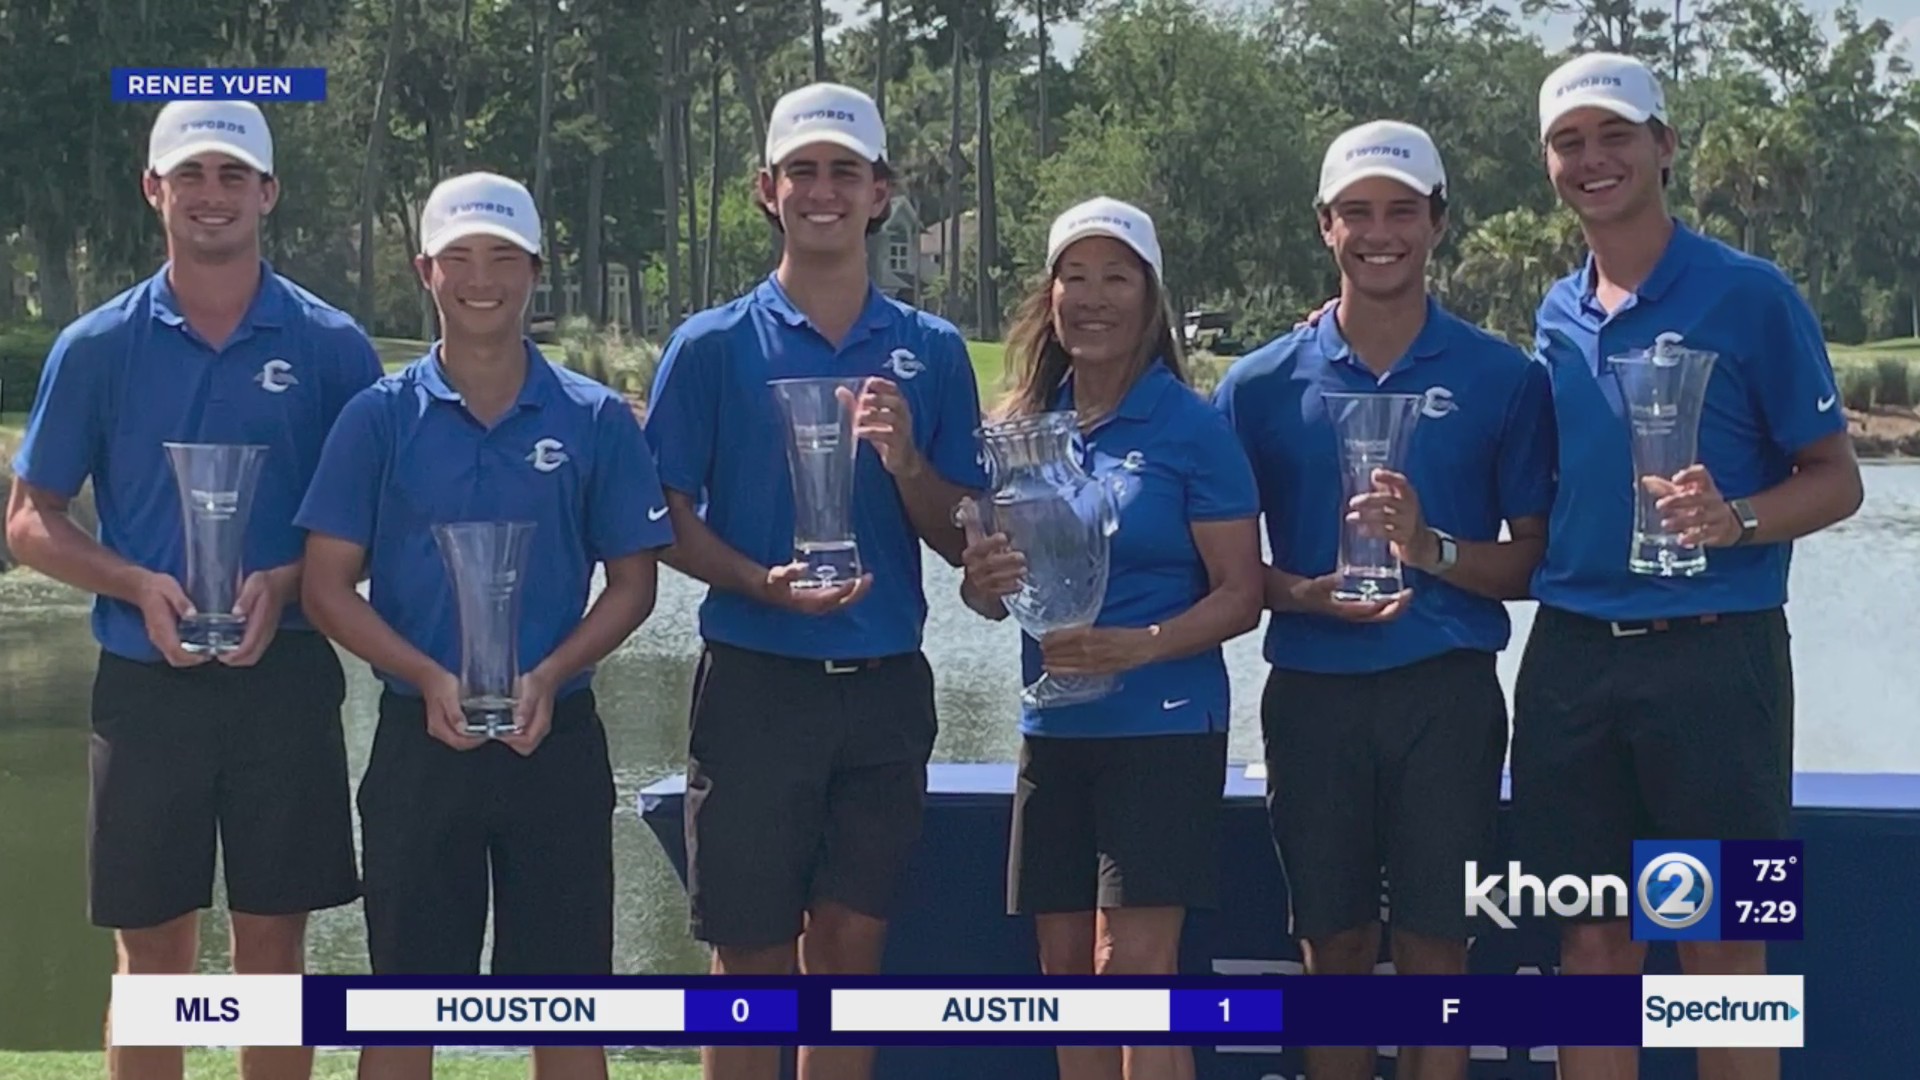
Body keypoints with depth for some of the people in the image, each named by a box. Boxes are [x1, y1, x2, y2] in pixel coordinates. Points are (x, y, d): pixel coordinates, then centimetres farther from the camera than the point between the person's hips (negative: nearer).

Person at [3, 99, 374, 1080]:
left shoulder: (331, 347, 2)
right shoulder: (97, 348, 3)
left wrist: (286, 582, -14)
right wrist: (139, 586, -12)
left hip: (284, 678, 0)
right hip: (145, 682, 0)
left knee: (273, 946, 6)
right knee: (151, 953, 5)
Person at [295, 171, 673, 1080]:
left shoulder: (596, 420, 3)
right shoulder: (380, 417, 1)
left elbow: (632, 584, 5)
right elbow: (328, 583, 0)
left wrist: (548, 677, -13)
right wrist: (429, 679, -16)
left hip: (556, 737, 0)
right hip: (418, 736, 0)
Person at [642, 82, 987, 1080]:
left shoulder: (931, 354, 7)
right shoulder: (713, 346, 0)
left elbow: (965, 543, 5)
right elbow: (670, 525, -1)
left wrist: (904, 461, -14)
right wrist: (765, 584, -19)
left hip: (885, 689, 2)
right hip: (755, 685, -2)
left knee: (849, 957, 7)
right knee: (752, 964, 3)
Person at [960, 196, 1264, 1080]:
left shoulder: (1191, 426, -6)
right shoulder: (1023, 426, 9)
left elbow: (1240, 596, -8)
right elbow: (987, 592, 14)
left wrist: (1138, 645, -23)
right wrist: (984, 583, -9)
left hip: (1163, 728, -6)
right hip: (1053, 731, 6)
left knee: (1136, 967, -11)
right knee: (1066, 966, 8)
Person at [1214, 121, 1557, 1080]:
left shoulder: (1503, 379, 3)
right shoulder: (1261, 384, 6)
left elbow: (1536, 560, 2)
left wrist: (1432, 549, -15)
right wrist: (1305, 593, -13)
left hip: (1447, 689, -1)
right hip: (1314, 693, 1)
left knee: (1434, 948, 1)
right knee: (1335, 948, 7)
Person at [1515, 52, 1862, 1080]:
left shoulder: (1749, 294, -4)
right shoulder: (1557, 315, 12)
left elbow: (1836, 480, -4)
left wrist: (1734, 520, -22)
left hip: (1712, 651, -5)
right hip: (1571, 654, 5)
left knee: (1721, 953, -1)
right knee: (1592, 948, 8)